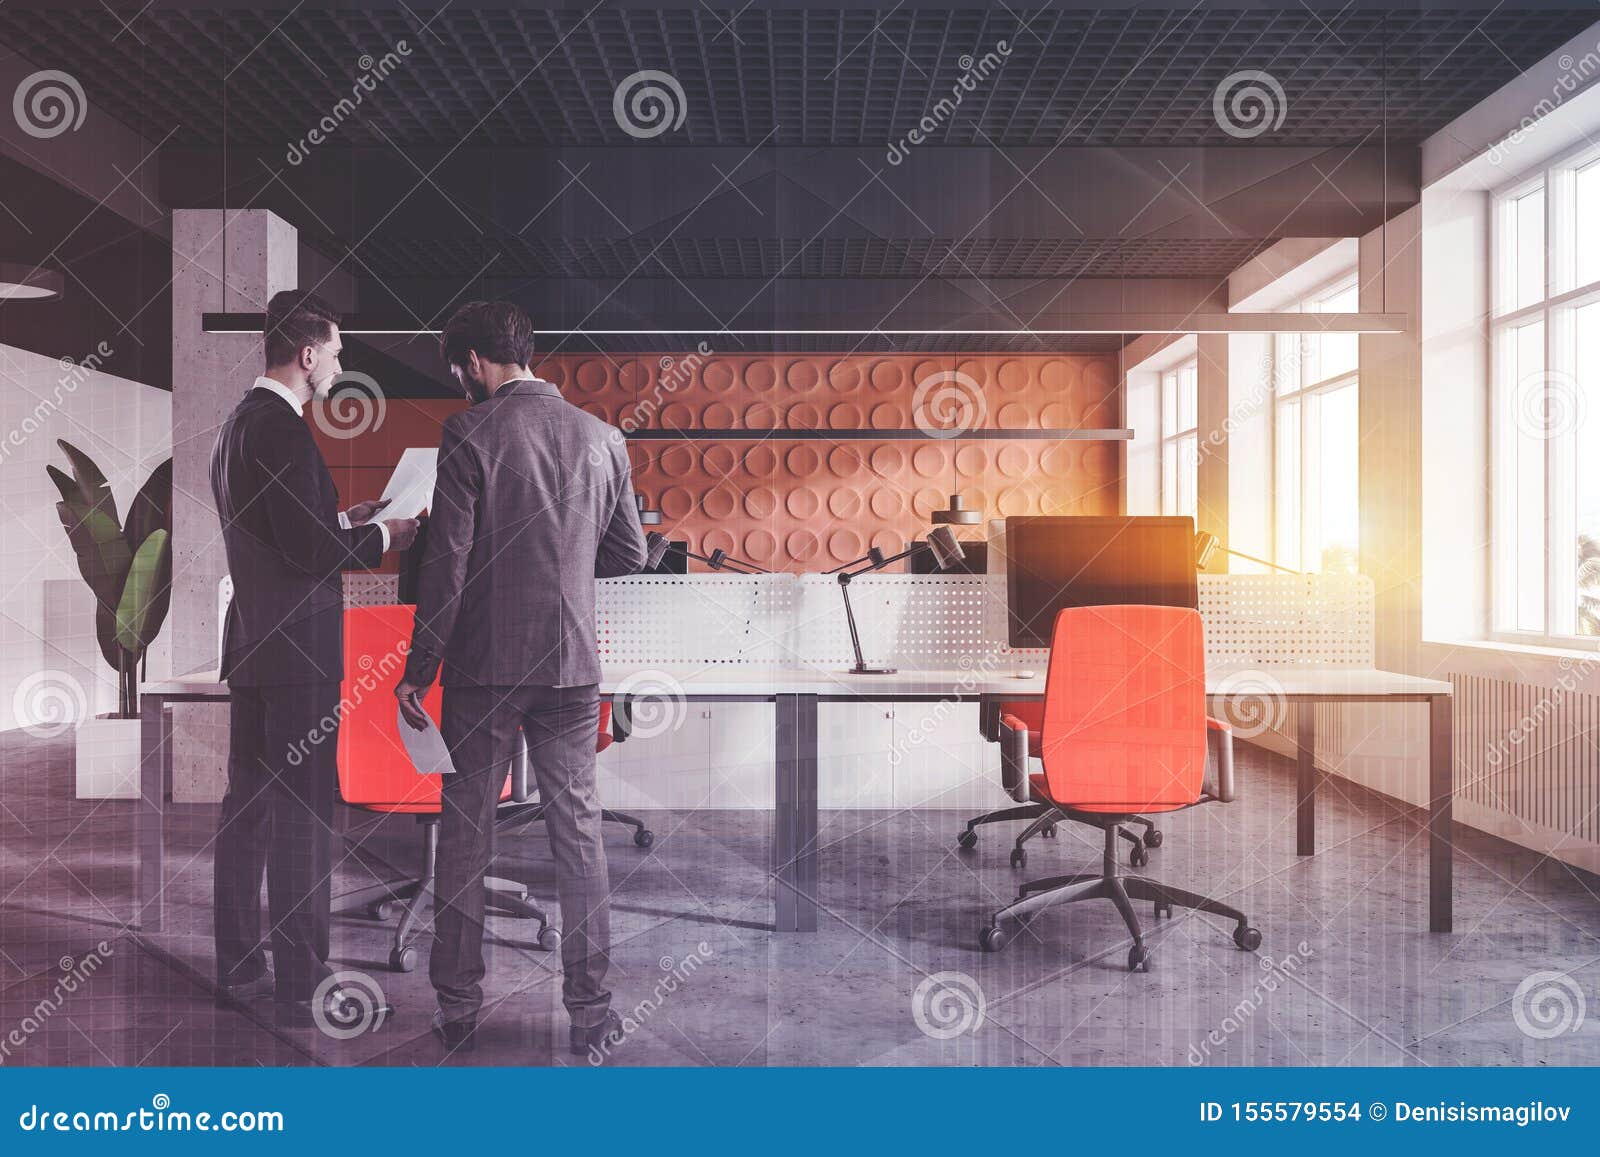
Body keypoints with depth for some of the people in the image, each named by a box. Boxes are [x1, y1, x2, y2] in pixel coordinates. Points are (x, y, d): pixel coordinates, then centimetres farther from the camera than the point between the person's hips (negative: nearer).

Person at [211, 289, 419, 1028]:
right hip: (297, 650, -10)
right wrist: (383, 536, -7)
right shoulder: (283, 431, -17)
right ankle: (302, 989, 6)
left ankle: (238, 967, 26)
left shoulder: (239, 423, 13)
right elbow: (310, 554, -21)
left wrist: (341, 521, 14)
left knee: (248, 804, 15)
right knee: (303, 815, -3)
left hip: (250, 645, 10)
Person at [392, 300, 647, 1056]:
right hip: (572, 664, 3)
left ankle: (458, 1010, 18)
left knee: (465, 834, 9)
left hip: (484, 664, -3)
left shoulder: (469, 434, -7)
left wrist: (418, 672, -4)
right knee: (578, 830, 9)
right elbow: (629, 555, 10)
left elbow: (446, 563, -11)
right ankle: (589, 1008, 15)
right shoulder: (601, 436, 5)